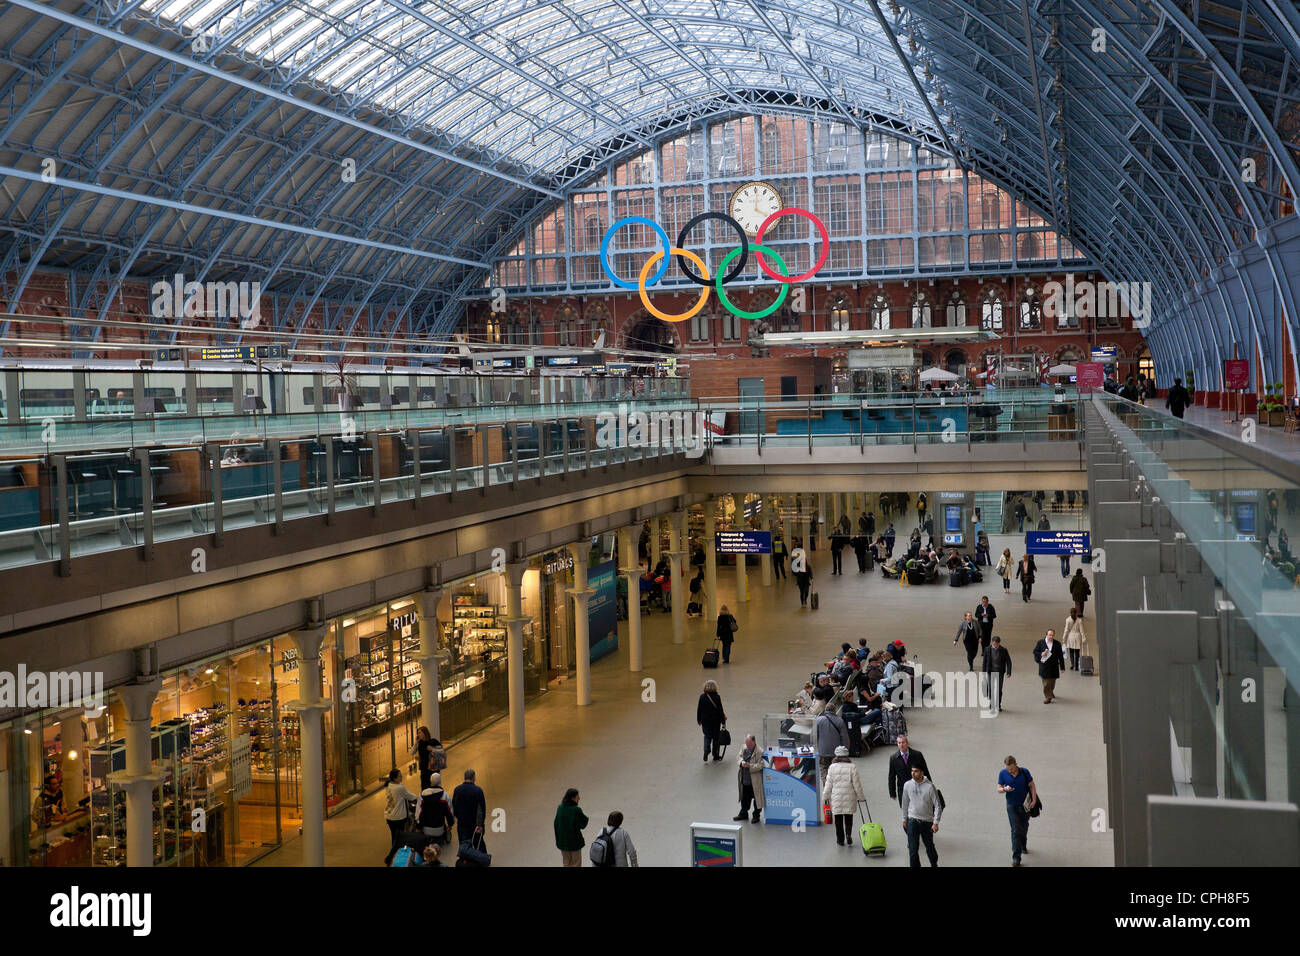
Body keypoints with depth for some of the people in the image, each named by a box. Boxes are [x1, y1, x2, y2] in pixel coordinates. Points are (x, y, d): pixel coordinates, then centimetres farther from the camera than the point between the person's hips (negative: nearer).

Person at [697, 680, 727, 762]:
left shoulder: (702, 697, -9)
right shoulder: (717, 697, -14)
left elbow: (699, 709, -3)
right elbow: (720, 710, -11)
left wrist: (699, 720, 11)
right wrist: (723, 722, -4)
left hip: (705, 720, 1)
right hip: (716, 720, -1)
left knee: (707, 736, 15)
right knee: (716, 737, 14)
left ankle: (706, 751, -10)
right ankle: (716, 755, 22)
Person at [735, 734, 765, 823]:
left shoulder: (760, 752, -19)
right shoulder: (744, 748, 2)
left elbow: (760, 765, -21)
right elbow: (739, 757, 11)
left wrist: (749, 766, -29)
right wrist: (741, 762, -12)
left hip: (755, 781, -6)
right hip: (744, 780, 6)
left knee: (756, 798, 10)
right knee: (744, 798, 21)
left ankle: (756, 815, 26)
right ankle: (743, 813, 38)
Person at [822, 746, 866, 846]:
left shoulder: (832, 767, -5)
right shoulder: (852, 767, -7)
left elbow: (828, 784, -2)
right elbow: (857, 784, -3)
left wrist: (826, 796, 9)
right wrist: (861, 796, 8)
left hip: (836, 797, 0)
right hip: (849, 797, 0)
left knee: (838, 819, 11)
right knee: (848, 818, 13)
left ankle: (840, 840, 14)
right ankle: (848, 835, -6)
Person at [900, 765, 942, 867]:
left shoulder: (929, 786, -15)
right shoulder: (907, 785, -5)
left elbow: (937, 806, -11)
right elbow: (905, 804, 9)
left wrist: (936, 823, -14)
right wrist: (904, 819, 13)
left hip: (927, 821, -2)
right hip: (912, 821, 2)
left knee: (929, 846, 15)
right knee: (913, 849, -2)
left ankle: (934, 864, 40)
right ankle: (914, 866, 12)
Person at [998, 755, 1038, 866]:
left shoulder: (1024, 772, -10)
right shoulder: (1002, 773, -9)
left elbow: (1032, 786, -1)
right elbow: (999, 789, -3)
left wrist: (1034, 800, -10)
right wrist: (1005, 789, -26)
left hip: (1025, 805, 1)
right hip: (1012, 806, -1)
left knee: (1024, 828, 17)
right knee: (1015, 830, -10)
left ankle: (1023, 846, 45)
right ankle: (1016, 857, -9)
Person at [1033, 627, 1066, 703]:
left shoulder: (1057, 644, -2)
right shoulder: (1040, 642, -5)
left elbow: (1060, 656, 2)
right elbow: (1035, 651, 4)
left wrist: (1062, 667, 1)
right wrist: (1041, 654, -18)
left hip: (1054, 666, 2)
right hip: (1044, 665, -2)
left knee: (1052, 682, 12)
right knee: (1046, 682, 0)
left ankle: (1051, 692, 37)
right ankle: (1048, 697, 10)